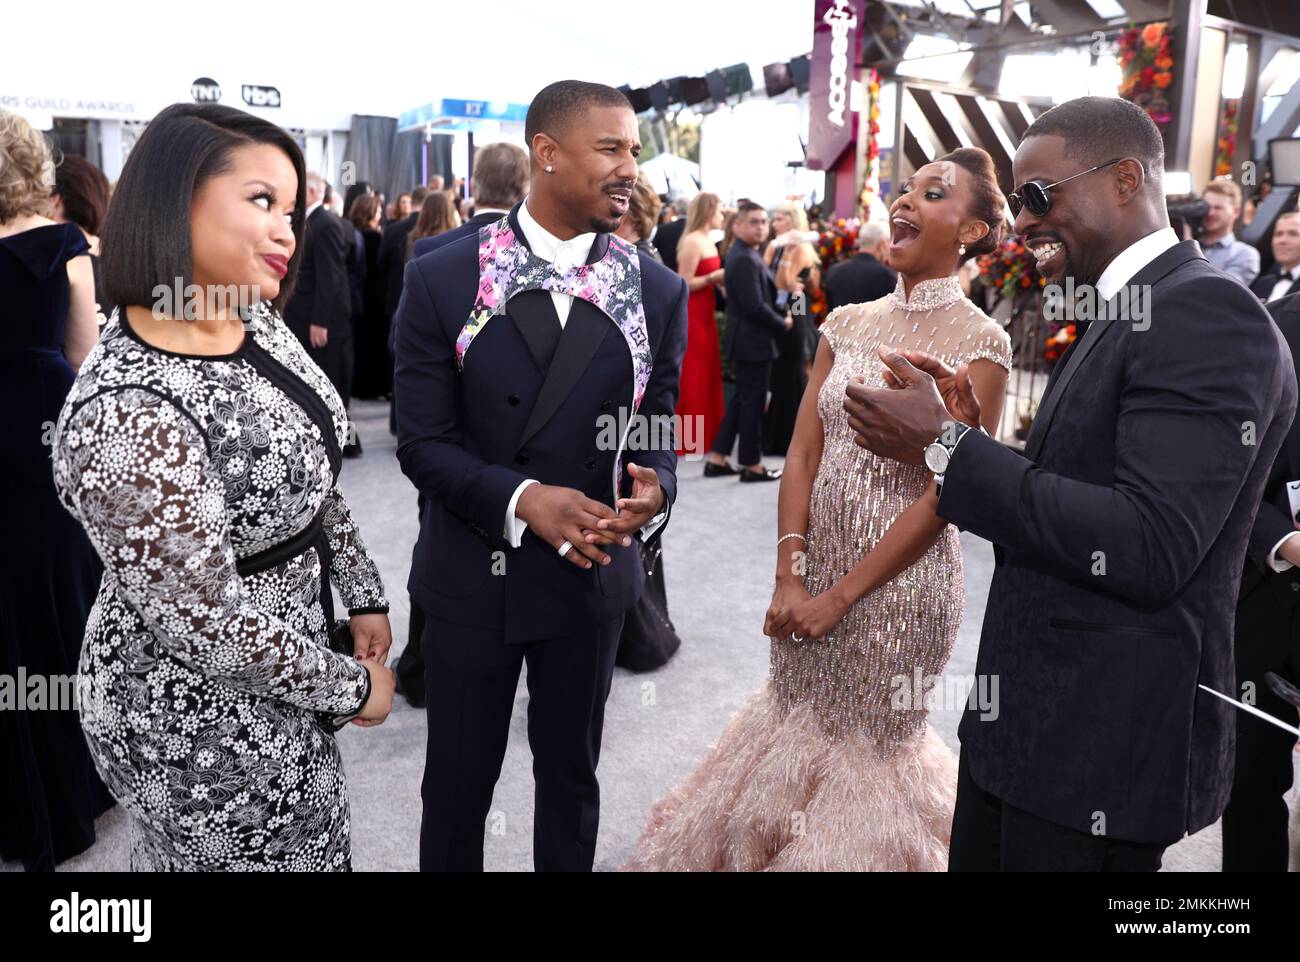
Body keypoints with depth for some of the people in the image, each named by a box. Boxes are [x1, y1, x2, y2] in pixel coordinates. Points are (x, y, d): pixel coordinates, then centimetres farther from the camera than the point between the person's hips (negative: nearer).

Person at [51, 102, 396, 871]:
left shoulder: (256, 323, -5)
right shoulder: (126, 414, -31)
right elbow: (209, 624, -26)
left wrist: (365, 595, 11)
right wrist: (352, 687, -14)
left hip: (277, 662, 8)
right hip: (204, 717, -8)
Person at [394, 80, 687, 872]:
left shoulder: (658, 291, -2)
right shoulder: (444, 279, -8)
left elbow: (659, 428, 1)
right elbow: (423, 441, -9)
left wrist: (654, 492, -22)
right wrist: (523, 499, -25)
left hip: (592, 574, 2)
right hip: (471, 576, -1)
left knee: (570, 777, 20)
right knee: (457, 783, 17)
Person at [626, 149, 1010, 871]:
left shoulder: (980, 342, -12)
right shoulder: (849, 323, 3)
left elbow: (942, 497, -15)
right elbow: (803, 453, 0)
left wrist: (840, 597, -14)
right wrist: (790, 579, -9)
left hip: (901, 573, -5)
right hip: (817, 563, 5)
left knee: (870, 741, 13)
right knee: (800, 717, 20)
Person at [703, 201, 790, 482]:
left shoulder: (742, 255, 13)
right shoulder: (745, 260, -19)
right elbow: (755, 306, -23)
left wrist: (779, 317, 6)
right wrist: (783, 323, -9)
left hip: (745, 339, 10)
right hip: (753, 341, -10)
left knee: (741, 400, 16)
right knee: (753, 402, 0)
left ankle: (717, 458, 20)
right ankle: (752, 465, 10)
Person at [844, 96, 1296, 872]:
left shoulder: (1207, 313, -17)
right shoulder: (1121, 316, 13)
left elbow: (1150, 548, -27)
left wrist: (946, 447, -22)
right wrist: (973, 425, -2)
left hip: (1106, 746, -8)